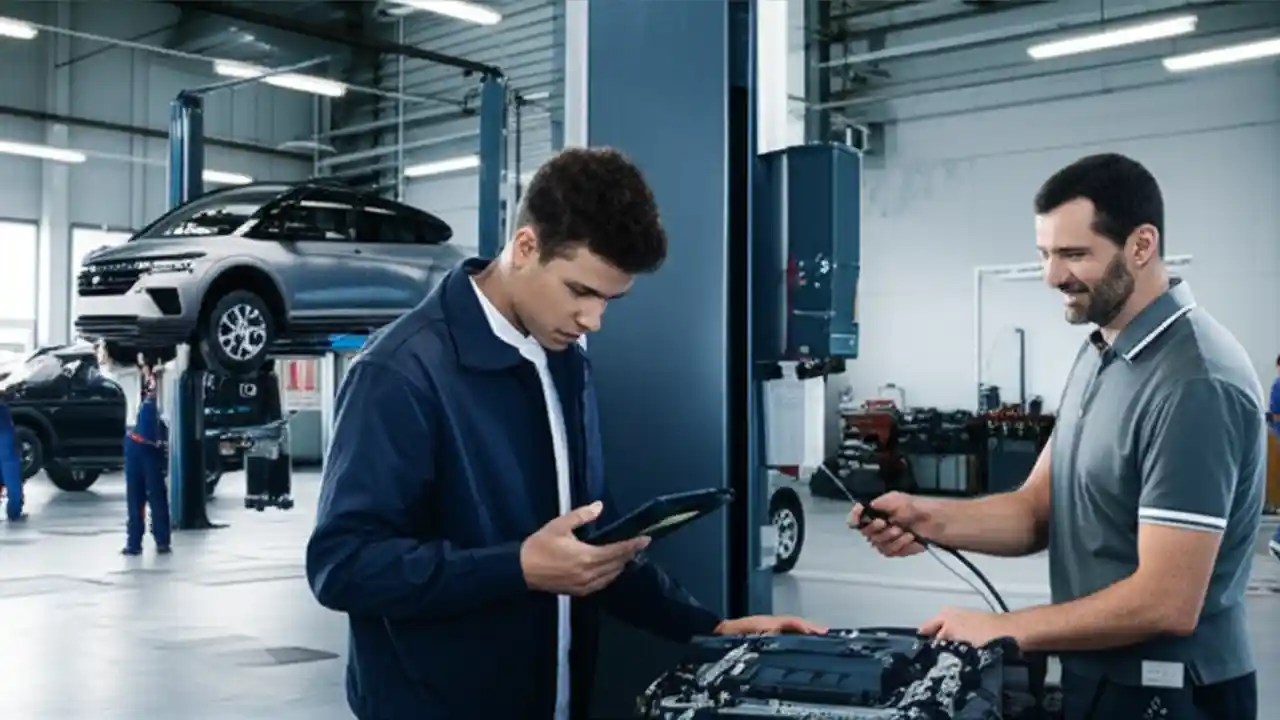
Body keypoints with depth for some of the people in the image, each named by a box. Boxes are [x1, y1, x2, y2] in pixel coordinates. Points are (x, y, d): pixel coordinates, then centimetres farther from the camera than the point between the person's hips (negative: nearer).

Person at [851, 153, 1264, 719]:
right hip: (1098, 674, 8)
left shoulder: (1196, 385, -23)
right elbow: (1040, 509, 6)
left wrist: (1003, 629, -17)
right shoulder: (1100, 353, 7)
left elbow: (1166, 604, -26)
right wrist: (929, 518, -12)